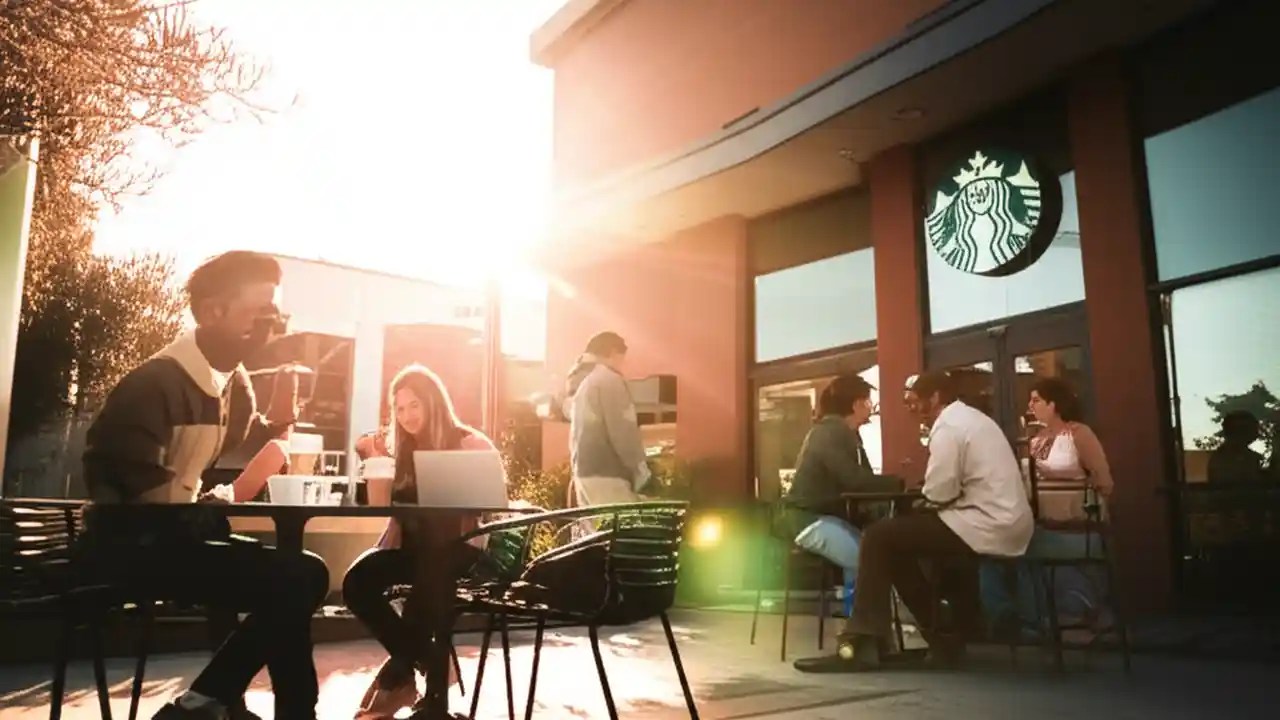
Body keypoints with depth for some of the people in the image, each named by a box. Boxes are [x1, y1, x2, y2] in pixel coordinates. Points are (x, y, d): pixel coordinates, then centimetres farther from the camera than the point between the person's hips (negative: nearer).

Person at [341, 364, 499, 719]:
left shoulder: (470, 443, -1)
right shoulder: (400, 447, 16)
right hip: (414, 546, 5)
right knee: (358, 580, -24)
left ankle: (399, 675, -5)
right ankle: (423, 661, -5)